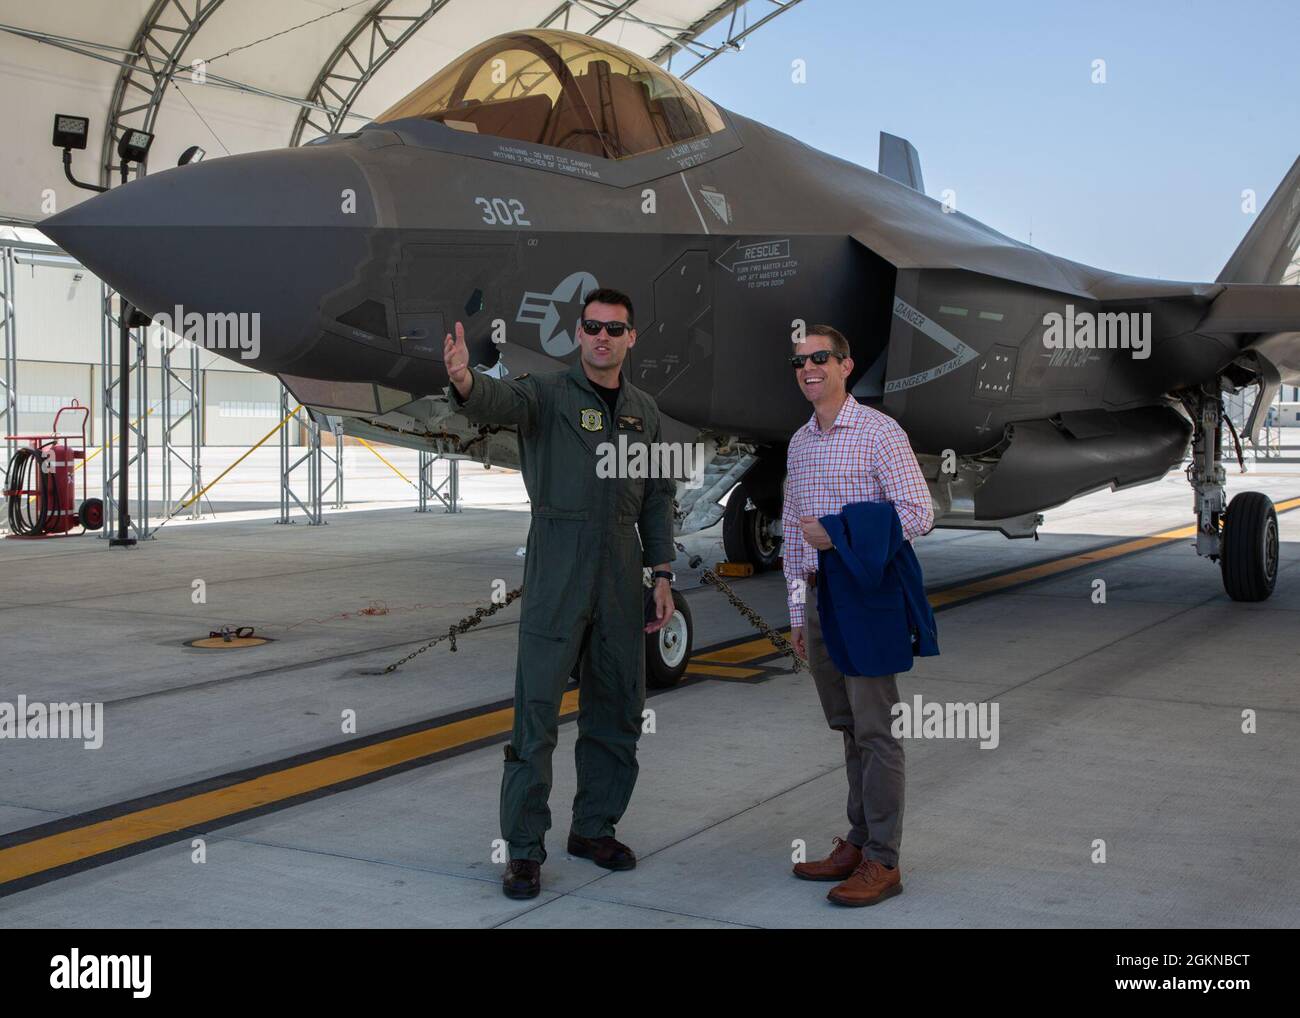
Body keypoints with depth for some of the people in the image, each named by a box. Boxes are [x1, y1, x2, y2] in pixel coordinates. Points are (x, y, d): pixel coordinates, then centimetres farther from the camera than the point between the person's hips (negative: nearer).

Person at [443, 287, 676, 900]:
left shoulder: (645, 411, 13)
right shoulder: (547, 394, -4)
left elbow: (658, 498, 17)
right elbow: (500, 401, -26)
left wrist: (662, 574, 10)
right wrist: (465, 382, -49)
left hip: (621, 572, 5)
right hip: (556, 571, -5)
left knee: (617, 709, 12)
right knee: (537, 709, -5)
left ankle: (594, 829, 28)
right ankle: (523, 849, 4)